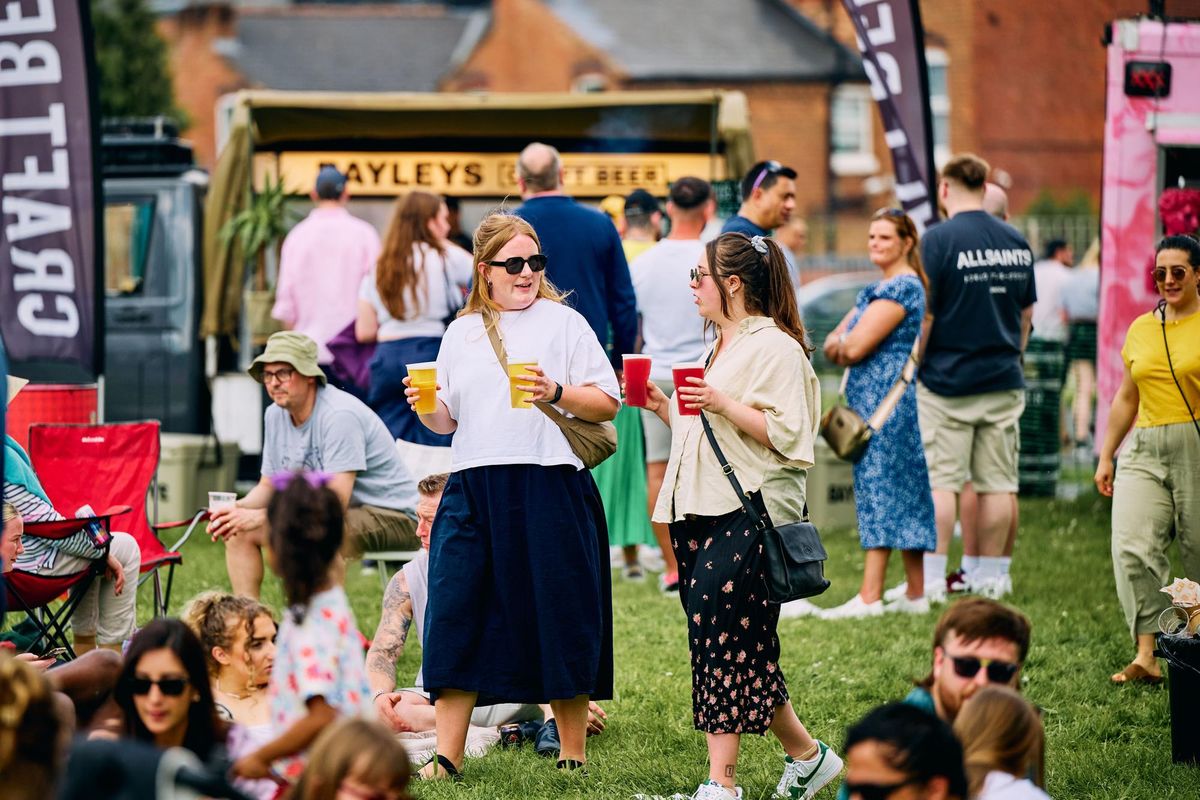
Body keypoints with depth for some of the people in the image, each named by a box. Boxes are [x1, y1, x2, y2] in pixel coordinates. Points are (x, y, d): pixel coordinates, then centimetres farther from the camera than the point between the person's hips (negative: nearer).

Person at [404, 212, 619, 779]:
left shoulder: (563, 322, 4)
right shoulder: (462, 333, 17)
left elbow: (608, 403, 0)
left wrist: (556, 393, -15)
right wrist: (425, 407, 0)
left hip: (547, 486, -4)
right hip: (472, 487, 4)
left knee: (557, 624, 0)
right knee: (455, 616, -2)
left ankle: (573, 755, 12)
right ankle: (446, 758, 3)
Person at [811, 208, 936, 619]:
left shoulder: (902, 288, -13)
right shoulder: (878, 289, 19)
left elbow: (856, 346, -19)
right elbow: (833, 343, 15)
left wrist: (842, 343, 3)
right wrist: (838, 344, -8)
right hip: (870, 401, 10)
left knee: (880, 490, -11)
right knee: (905, 494, 9)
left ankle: (870, 597, -14)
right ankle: (916, 593, 11)